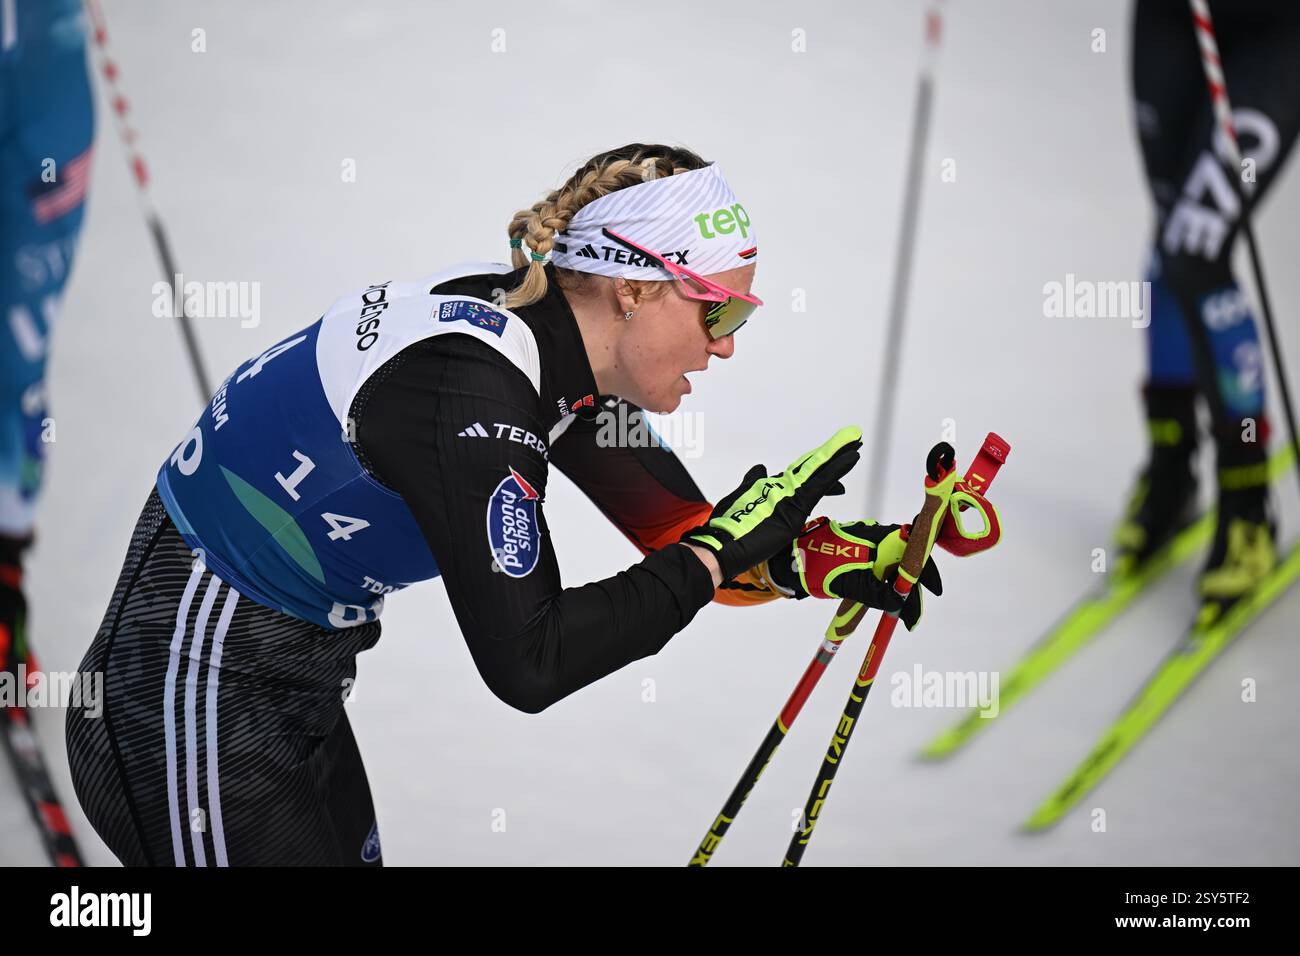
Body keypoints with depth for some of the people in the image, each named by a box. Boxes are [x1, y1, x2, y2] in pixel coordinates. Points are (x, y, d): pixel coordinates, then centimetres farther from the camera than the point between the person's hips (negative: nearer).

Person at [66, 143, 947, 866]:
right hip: (197, 688, -9)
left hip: (294, 687, 9)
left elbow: (677, 527, 7)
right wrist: (718, 552, -21)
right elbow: (528, 665, -28)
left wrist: (820, 555, -10)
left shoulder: (563, 347, -2)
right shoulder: (470, 386, -29)